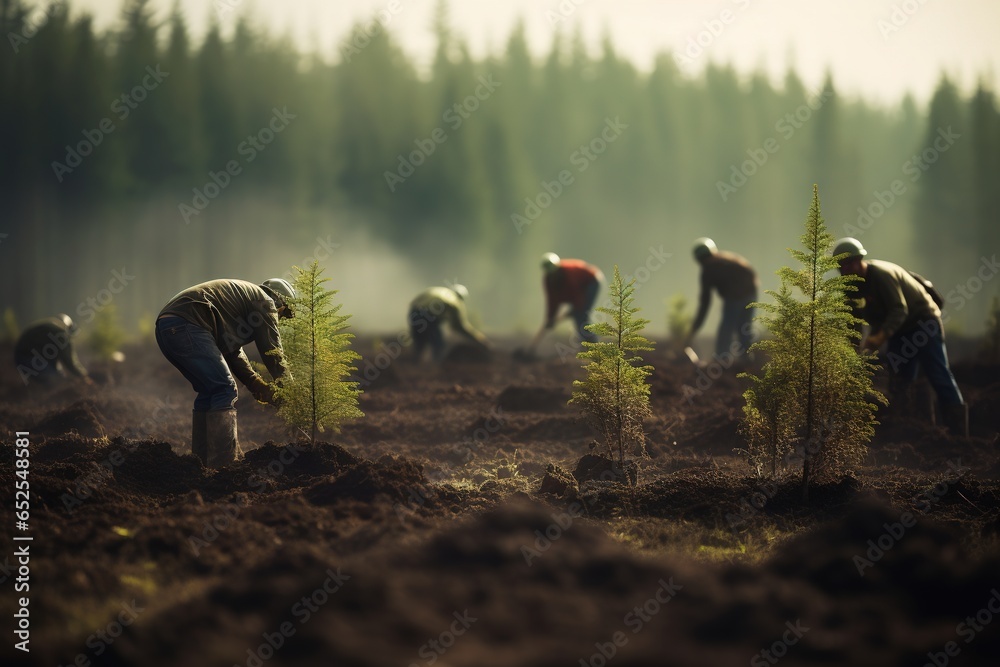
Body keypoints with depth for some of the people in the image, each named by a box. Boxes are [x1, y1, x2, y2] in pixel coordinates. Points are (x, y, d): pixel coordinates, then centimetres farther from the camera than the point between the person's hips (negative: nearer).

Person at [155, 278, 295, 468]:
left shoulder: (244, 294, 35)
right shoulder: (265, 302, 8)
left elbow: (232, 352, 33)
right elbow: (272, 351, 5)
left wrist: (257, 385, 26)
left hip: (165, 328, 10)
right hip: (185, 324, -10)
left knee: (209, 392, 19)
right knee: (225, 390, -7)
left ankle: (202, 461, 19)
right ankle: (224, 465, -11)